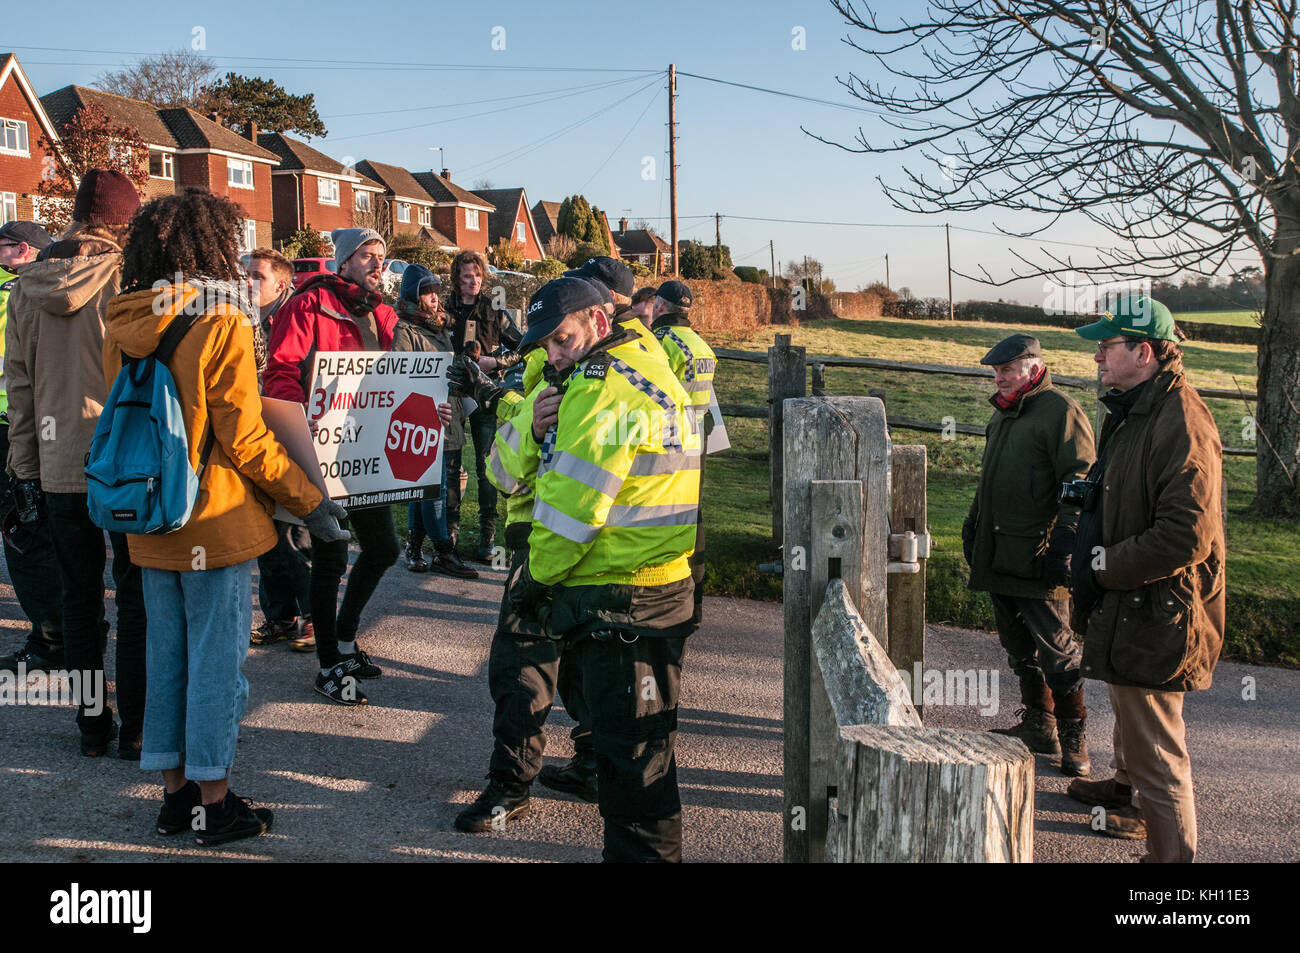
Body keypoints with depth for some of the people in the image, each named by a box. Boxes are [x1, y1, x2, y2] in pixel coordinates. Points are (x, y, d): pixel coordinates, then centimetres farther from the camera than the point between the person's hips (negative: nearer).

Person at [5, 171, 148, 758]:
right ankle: (136, 726, 9)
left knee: (80, 597, 13)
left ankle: (91, 722, 20)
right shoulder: (125, 276, -9)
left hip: (58, 467, 4)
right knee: (136, 596, 5)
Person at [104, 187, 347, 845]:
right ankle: (213, 806, 13)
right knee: (216, 660, 4)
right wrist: (310, 502, -9)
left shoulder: (121, 326, 5)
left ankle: (175, 792, 26)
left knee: (167, 655, 15)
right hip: (215, 523, -6)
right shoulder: (219, 322, -15)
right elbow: (243, 439, -17)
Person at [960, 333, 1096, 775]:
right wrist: (974, 524, 27)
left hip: (1037, 556, -9)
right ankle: (1037, 726, 27)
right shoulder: (1003, 413, 18)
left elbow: (1078, 485, -16)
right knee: (1018, 644, 15)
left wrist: (1063, 545, -21)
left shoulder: (1060, 411, -10)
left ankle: (1073, 738, 8)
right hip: (999, 554, 9)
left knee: (1055, 647, -2)